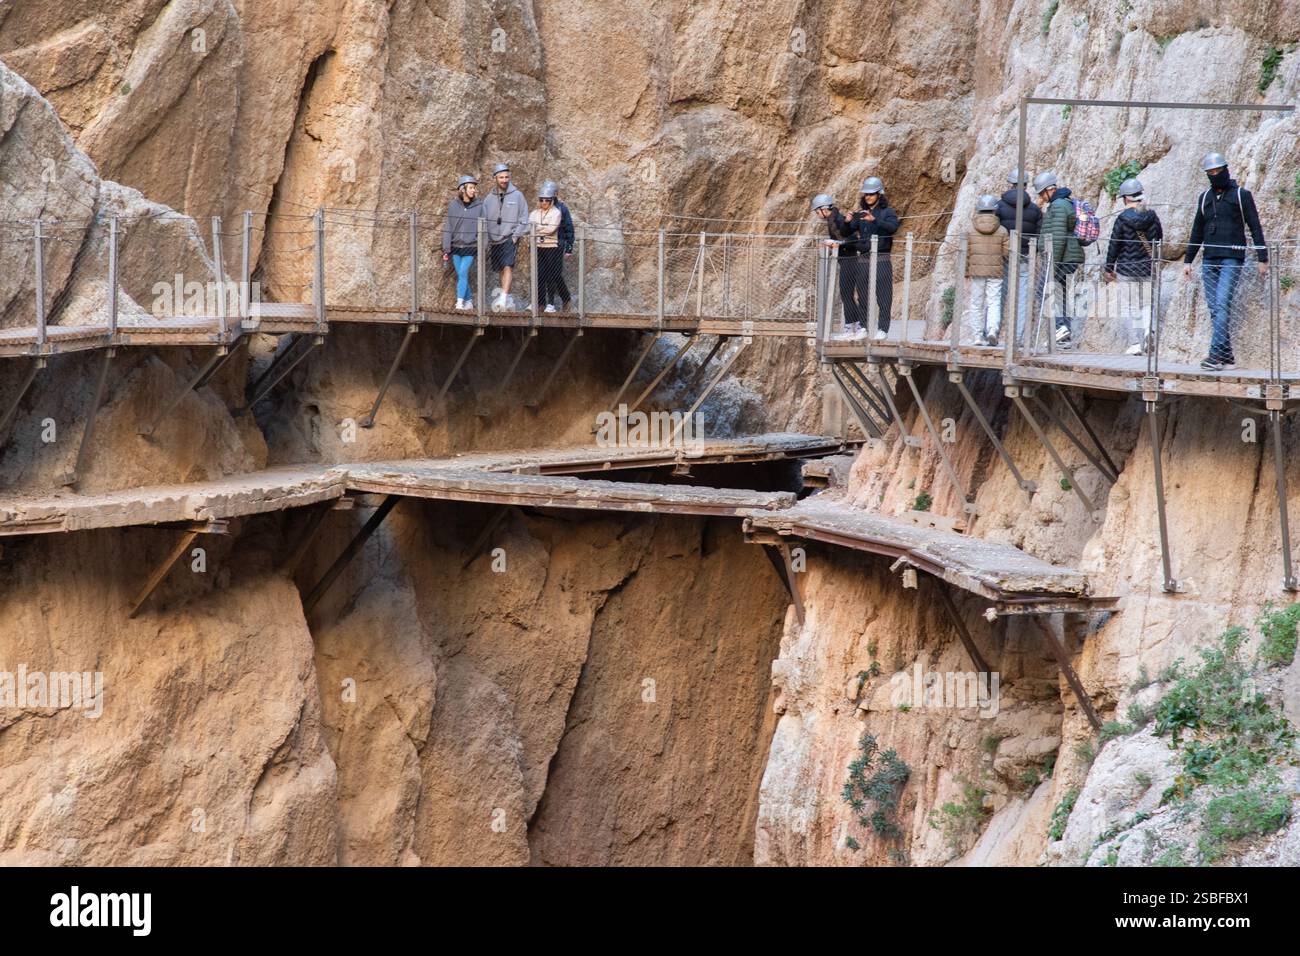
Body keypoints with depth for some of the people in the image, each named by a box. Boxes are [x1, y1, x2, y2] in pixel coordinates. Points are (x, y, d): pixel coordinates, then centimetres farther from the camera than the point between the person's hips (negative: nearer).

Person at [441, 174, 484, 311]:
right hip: (456, 246, 2)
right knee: (461, 275, 5)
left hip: (470, 247, -2)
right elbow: (448, 228, 5)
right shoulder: (453, 206, 3)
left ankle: (460, 303, -14)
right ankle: (469, 301, 17)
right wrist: (446, 249, 1)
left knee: (463, 273, -13)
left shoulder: (479, 206, 1)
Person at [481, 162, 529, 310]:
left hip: (510, 238, -4)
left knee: (508, 267, -19)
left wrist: (515, 237, -8)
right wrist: (486, 239, 0)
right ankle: (509, 299, 17)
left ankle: (504, 298, -29)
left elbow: (524, 220, 1)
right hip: (494, 239, 4)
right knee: (501, 270, 8)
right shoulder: (489, 198, 8)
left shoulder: (517, 196, 0)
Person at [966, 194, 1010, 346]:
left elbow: (965, 253, -1)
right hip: (996, 272, -1)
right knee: (994, 302, 1)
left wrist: (966, 271, 7)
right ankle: (992, 330, -20)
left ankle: (978, 335, 6)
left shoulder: (970, 229, -1)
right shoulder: (1002, 231, -2)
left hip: (976, 271, 1)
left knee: (977, 304, 7)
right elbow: (1008, 252, -1)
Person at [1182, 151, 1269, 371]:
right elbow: (1197, 231, 22)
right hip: (1209, 260, 6)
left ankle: (1216, 355, -23)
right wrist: (1188, 260, 18)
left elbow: (1255, 228, 1)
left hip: (1232, 259, -6)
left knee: (1222, 305, -17)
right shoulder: (1205, 197, 16)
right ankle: (1227, 356, 7)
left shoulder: (1241, 195, 1)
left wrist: (1262, 258, -4)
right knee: (1214, 309, 2)